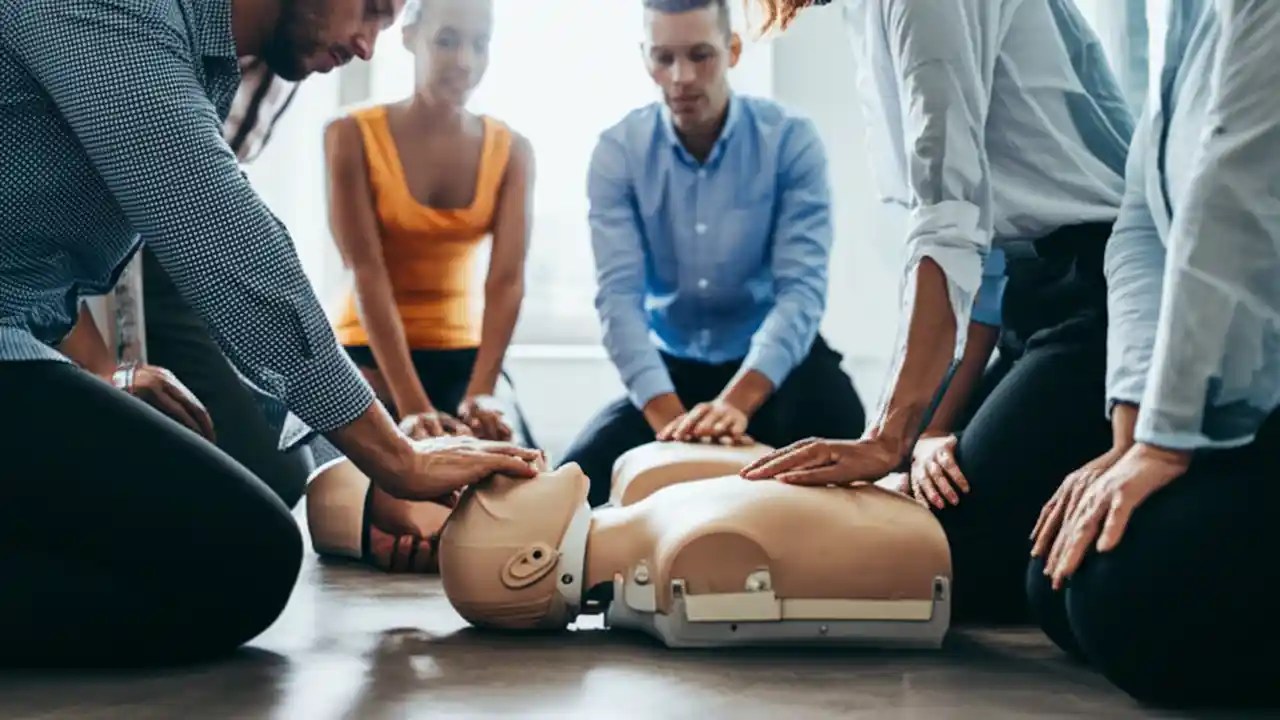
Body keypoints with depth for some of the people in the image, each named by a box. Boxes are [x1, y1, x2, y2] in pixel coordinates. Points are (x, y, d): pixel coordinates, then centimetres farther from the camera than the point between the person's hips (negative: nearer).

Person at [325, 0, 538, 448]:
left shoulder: (511, 150, -1)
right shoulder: (353, 136, -10)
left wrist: (481, 393, -28)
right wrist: (411, 405, -30)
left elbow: (508, 279, -12)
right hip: (371, 352, -2)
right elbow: (366, 274, -19)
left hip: (464, 352, 3)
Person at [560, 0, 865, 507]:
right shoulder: (617, 151, -10)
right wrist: (668, 415, -34)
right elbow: (619, 295, -18)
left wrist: (735, 402, -39)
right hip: (670, 369, 1)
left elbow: (801, 289, -22)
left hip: (777, 364, -1)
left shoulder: (791, 140, -14)